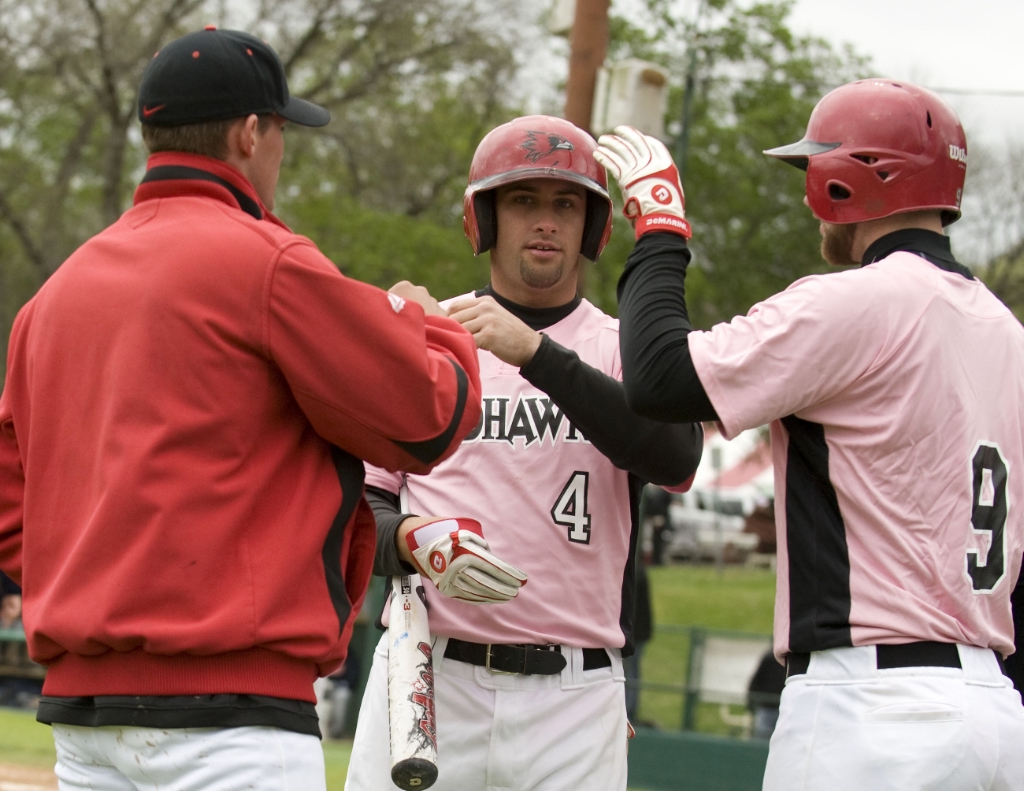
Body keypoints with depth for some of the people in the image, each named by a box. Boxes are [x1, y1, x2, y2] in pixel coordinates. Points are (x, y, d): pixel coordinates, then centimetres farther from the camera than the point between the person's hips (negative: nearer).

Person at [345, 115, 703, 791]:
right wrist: (411, 541, -14)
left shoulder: (623, 349, 8)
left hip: (573, 703, 0)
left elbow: (676, 456, -14)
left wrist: (537, 353, -22)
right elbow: (358, 507, 10)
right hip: (427, 682, 0)